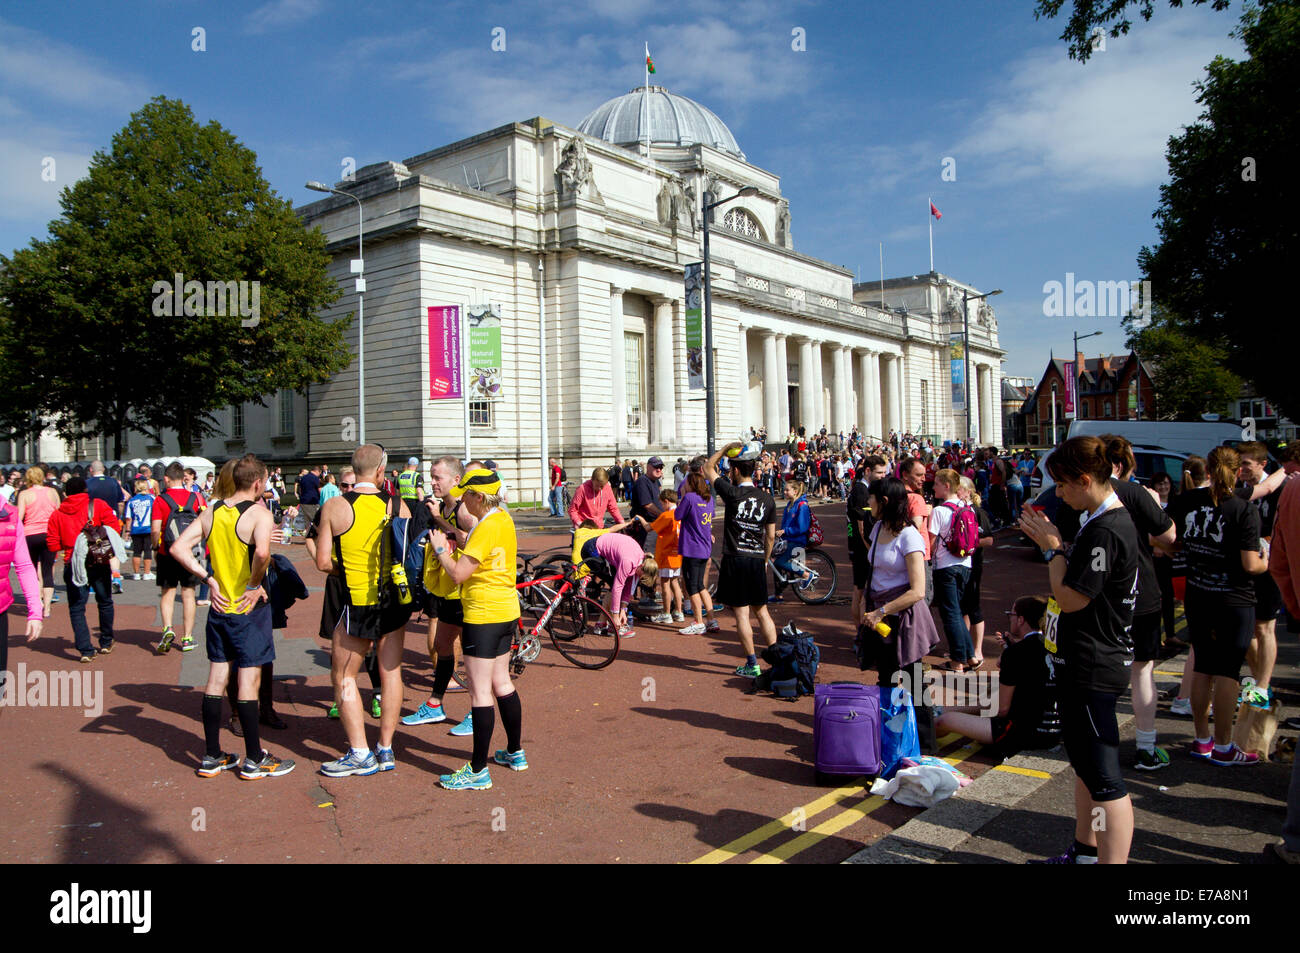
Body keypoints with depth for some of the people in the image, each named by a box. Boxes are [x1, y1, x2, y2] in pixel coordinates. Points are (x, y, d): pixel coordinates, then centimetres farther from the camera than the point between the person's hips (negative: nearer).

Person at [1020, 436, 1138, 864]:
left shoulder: (1106, 531, -23)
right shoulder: (1100, 519, 10)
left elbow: (1071, 597, -23)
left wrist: (1053, 548, -14)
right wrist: (1049, 540, 5)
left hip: (1094, 668, -12)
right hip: (1084, 661, 12)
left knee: (1103, 776, -6)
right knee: (1084, 762, 23)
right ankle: (1085, 851, 38)